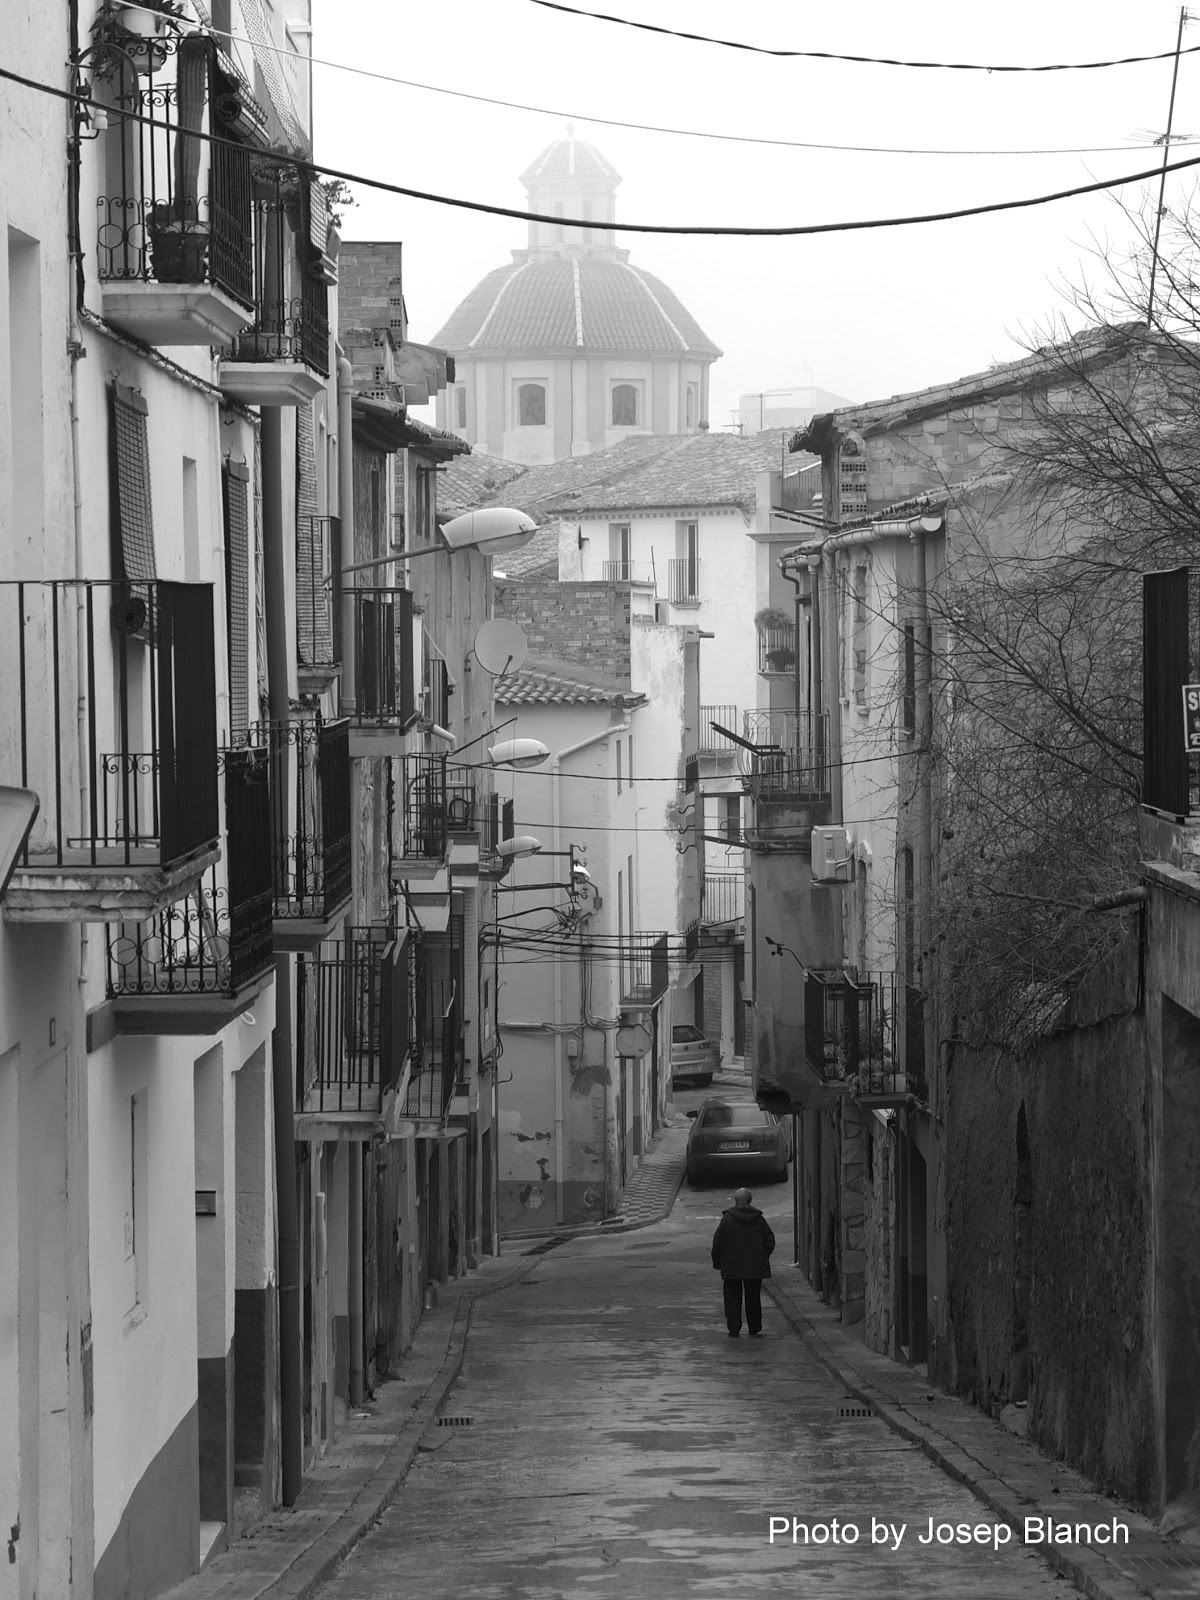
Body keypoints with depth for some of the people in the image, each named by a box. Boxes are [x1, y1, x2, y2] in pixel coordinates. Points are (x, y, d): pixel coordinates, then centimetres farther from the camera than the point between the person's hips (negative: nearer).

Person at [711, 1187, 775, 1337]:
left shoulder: (727, 1219, -8)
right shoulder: (759, 1219, 0)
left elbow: (717, 1243, -7)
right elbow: (770, 1241, 6)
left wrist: (717, 1263, 4)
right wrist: (762, 1259, 18)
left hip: (732, 1268, -3)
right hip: (755, 1268, 3)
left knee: (732, 1299, 5)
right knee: (753, 1299, 13)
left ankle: (733, 1330, 1)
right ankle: (754, 1330, 16)